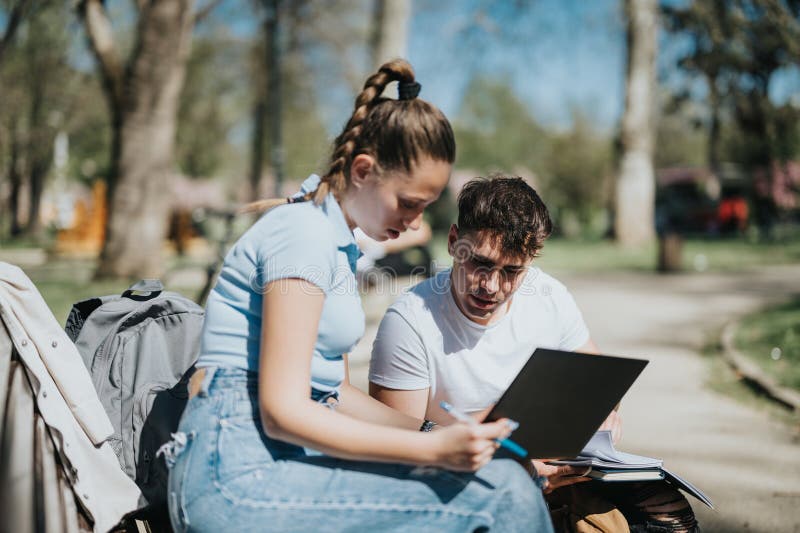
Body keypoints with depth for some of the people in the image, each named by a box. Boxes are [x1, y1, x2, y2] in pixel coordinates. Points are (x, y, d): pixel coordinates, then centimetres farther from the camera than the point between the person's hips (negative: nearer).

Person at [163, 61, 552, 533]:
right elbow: (283, 410, -19)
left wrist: (435, 433, 5)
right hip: (238, 473, -9)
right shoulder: (305, 232, -12)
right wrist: (432, 448, -22)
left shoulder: (340, 244, 18)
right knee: (503, 491, -21)